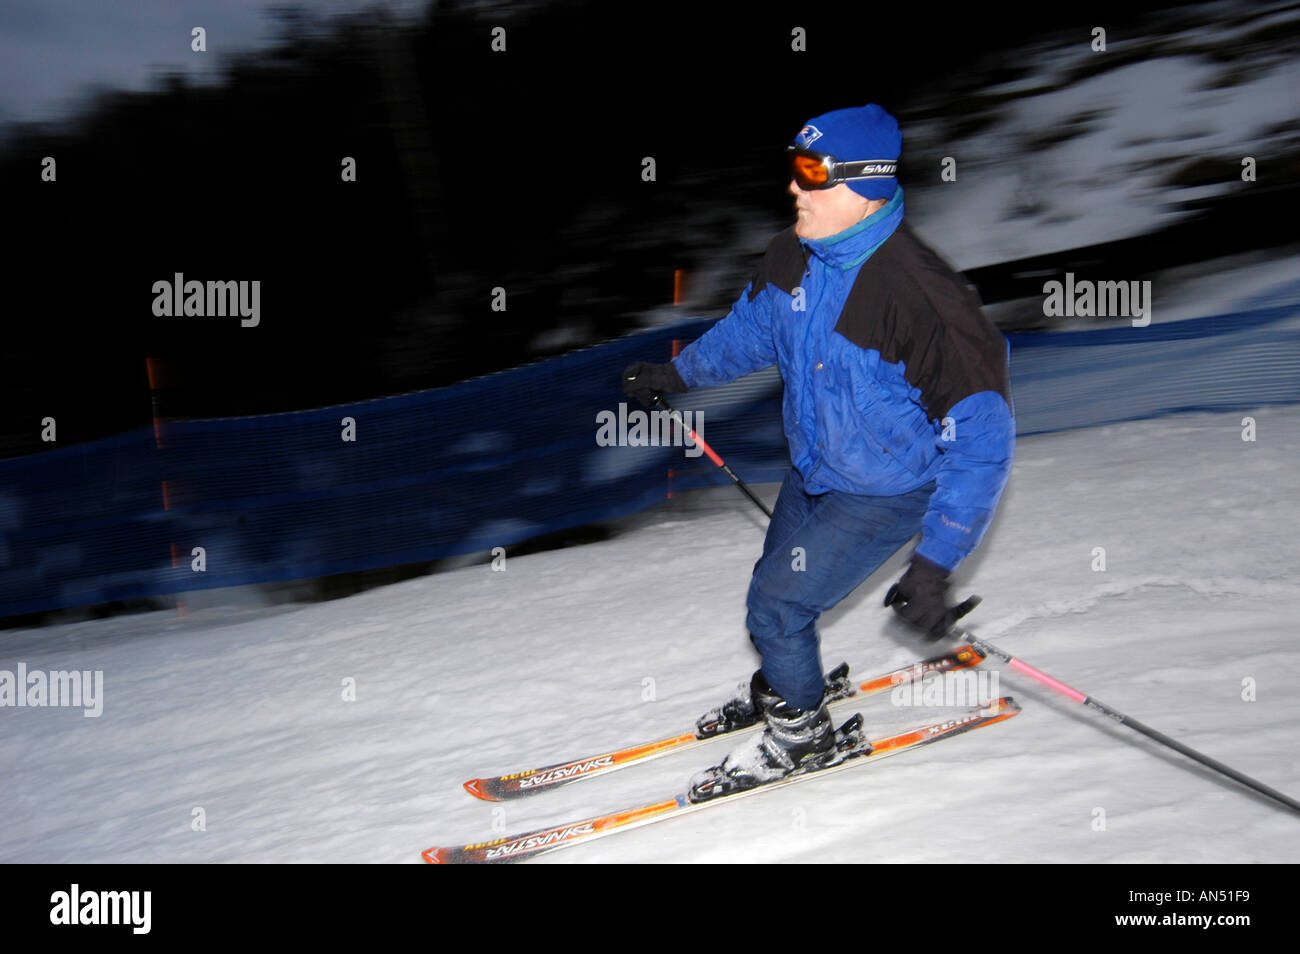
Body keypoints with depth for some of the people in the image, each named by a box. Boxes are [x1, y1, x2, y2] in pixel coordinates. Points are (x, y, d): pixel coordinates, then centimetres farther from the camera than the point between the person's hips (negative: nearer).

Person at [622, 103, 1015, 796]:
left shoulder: (924, 297, -36)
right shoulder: (795, 254, -12)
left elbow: (981, 439, -33)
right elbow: (753, 325, 13)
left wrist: (933, 565, -36)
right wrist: (678, 374, 22)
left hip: (885, 495, -7)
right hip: (813, 468, 7)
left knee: (774, 608, -4)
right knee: (777, 581, 23)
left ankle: (802, 735, 23)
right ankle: (783, 686, 54)